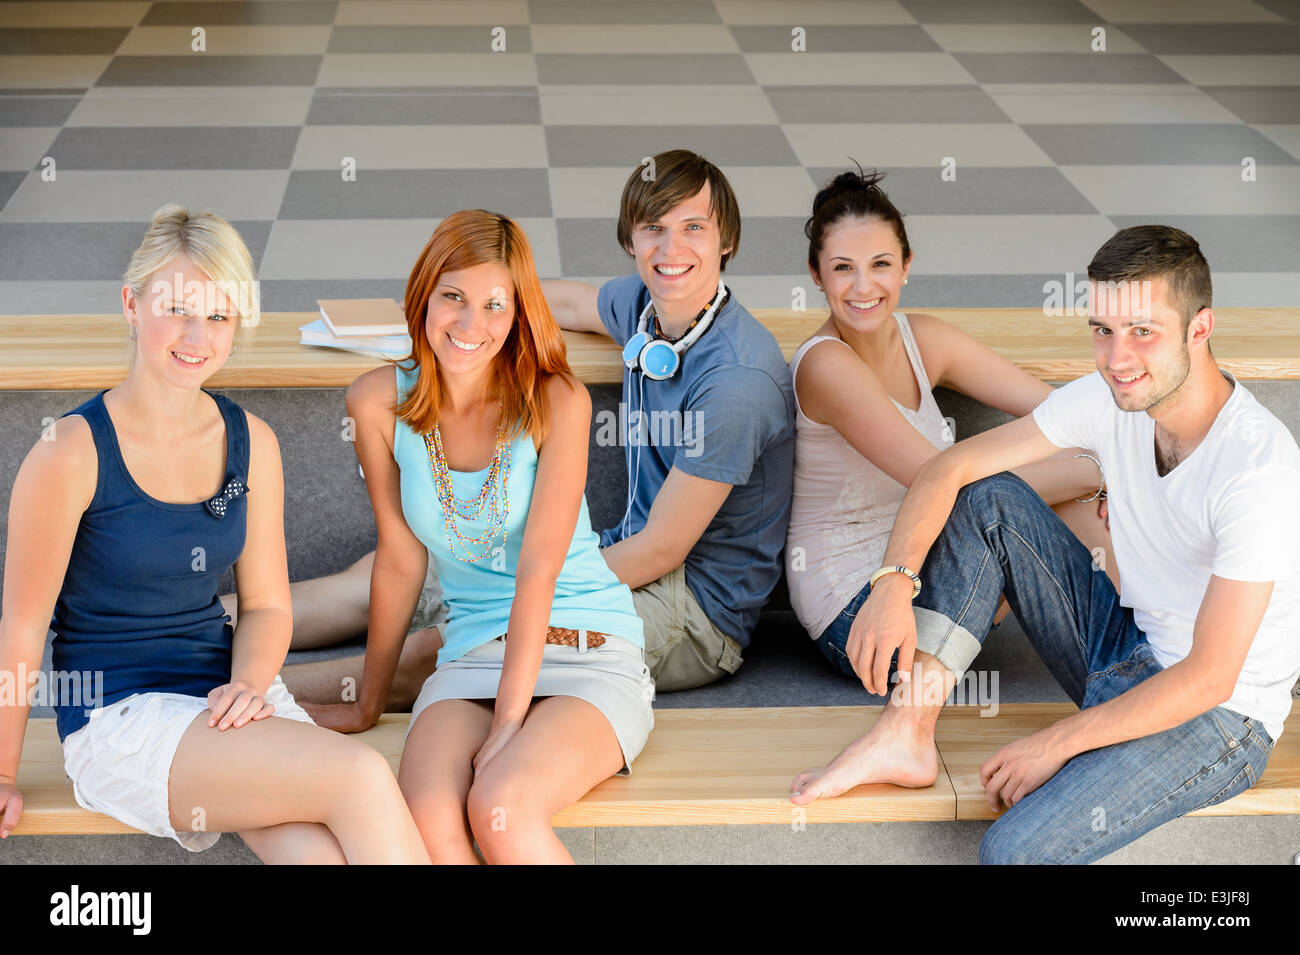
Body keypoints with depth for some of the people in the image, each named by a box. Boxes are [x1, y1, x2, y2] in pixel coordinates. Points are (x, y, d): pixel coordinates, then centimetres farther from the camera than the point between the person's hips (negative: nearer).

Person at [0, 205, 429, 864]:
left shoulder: (252, 442, 6)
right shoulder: (72, 452, -11)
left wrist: (247, 683, -8)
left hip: (226, 698, 5)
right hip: (118, 714, -5)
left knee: (324, 852, -26)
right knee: (361, 775, -26)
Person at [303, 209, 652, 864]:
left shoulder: (556, 401, -11)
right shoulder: (379, 403, -1)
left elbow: (539, 568, -15)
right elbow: (400, 559, 8)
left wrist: (508, 724, -20)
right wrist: (368, 704, 14)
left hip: (589, 652, -2)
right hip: (472, 657, 3)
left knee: (500, 809, -31)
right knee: (427, 822, -29)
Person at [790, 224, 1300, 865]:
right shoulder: (1109, 398, -7)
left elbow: (1209, 676, -27)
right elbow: (950, 467, -3)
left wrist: (1056, 744, -22)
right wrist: (895, 582, -20)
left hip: (1218, 716, -7)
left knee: (1013, 851, -32)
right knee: (987, 499, -7)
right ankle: (906, 736, -10)